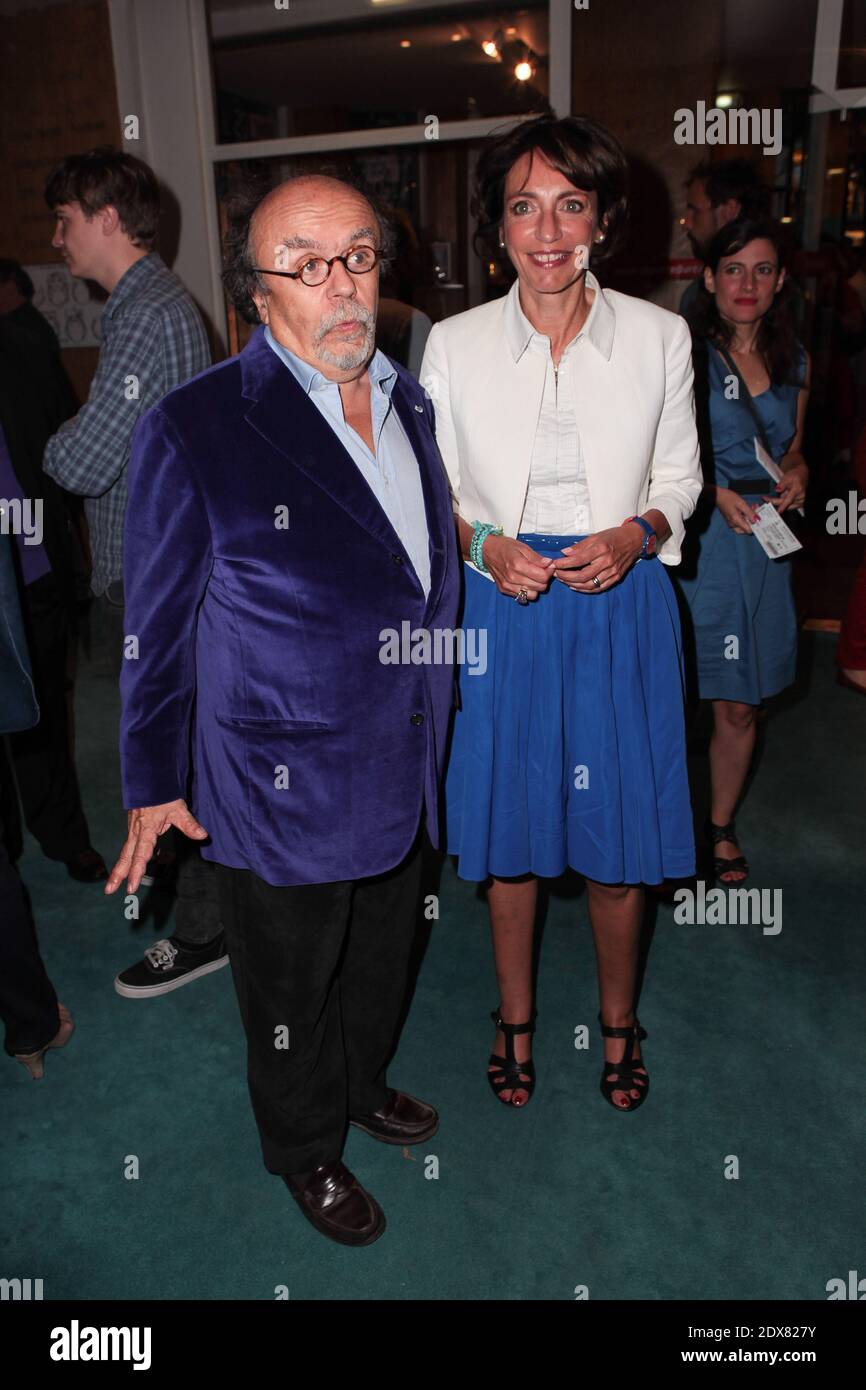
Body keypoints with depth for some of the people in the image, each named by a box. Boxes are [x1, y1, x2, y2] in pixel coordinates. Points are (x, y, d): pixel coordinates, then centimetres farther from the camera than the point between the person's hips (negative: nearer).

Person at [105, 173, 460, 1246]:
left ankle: (360, 1083, 57)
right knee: (290, 990, 18)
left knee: (380, 957, 27)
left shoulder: (408, 401, 2)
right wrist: (153, 782, -5)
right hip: (283, 788, -6)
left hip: (401, 770, 6)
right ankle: (305, 1147, 46)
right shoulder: (195, 429, -18)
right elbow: (158, 626, -11)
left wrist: (434, 722, 16)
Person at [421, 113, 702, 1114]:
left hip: (620, 609, 0)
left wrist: (636, 534, -13)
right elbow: (430, 489, 6)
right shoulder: (454, 344, -1)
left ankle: (618, 1019, 36)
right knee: (509, 832, 11)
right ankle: (515, 1014, 36)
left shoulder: (659, 337, 0)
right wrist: (483, 543, -13)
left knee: (618, 837, 9)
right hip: (501, 615, 0)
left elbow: (679, 480, 8)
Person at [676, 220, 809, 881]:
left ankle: (722, 825, 32)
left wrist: (796, 475, 0)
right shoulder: (684, 353, -5)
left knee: (741, 707, 12)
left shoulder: (793, 358, 11)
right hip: (693, 544, -4)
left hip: (763, 548, 5)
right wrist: (714, 494, -16)